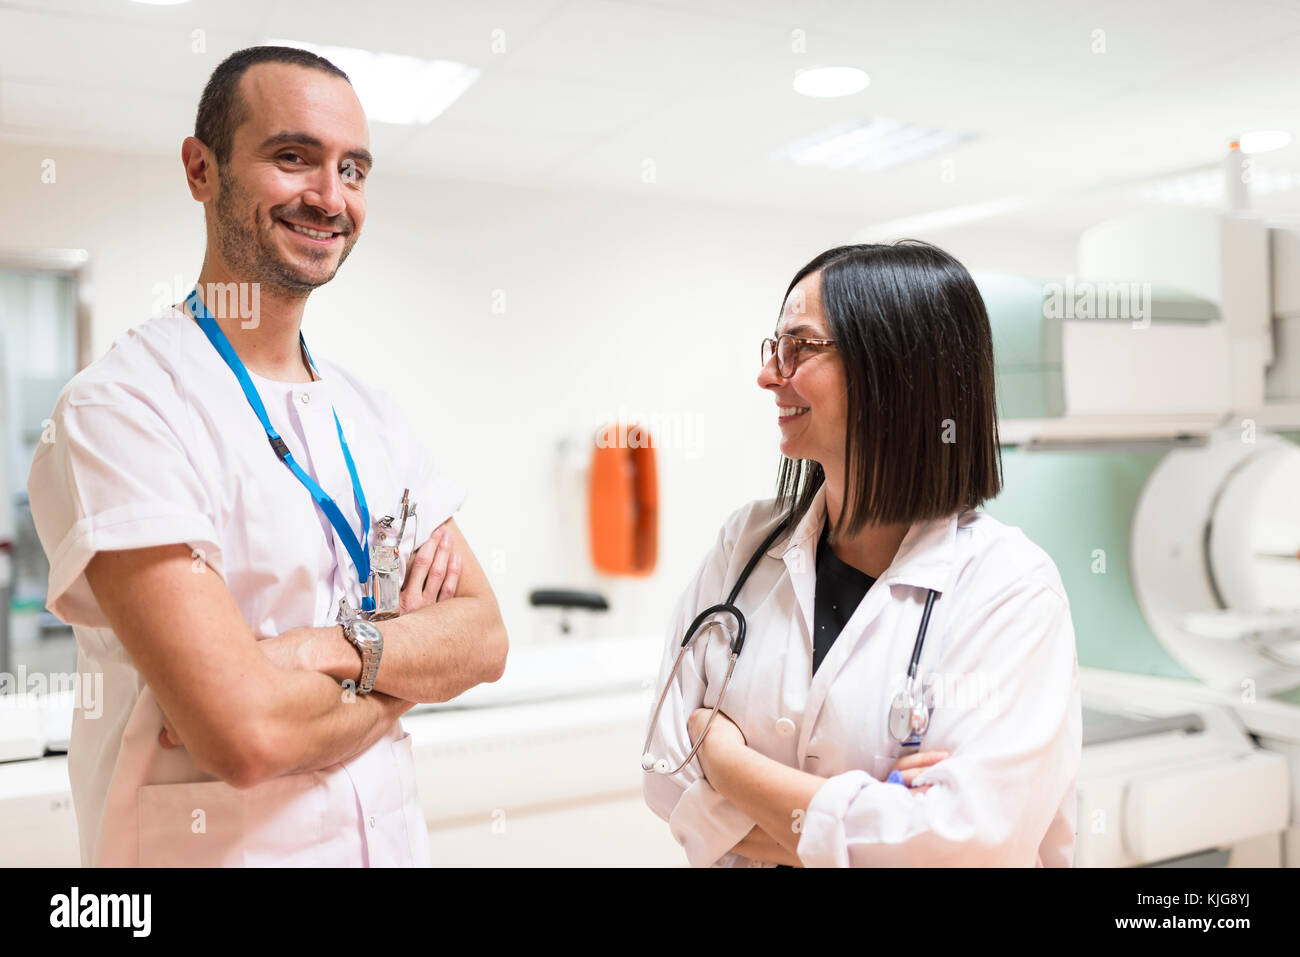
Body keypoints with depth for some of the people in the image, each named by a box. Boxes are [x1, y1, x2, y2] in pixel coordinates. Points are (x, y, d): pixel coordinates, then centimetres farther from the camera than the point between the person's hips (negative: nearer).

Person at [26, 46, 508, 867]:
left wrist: (335, 649, -21)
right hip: (220, 843, -6)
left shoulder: (372, 412, 3)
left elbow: (486, 637, -3)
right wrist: (410, 664, -11)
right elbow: (247, 735, -28)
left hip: (395, 834, 6)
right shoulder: (123, 407, -19)